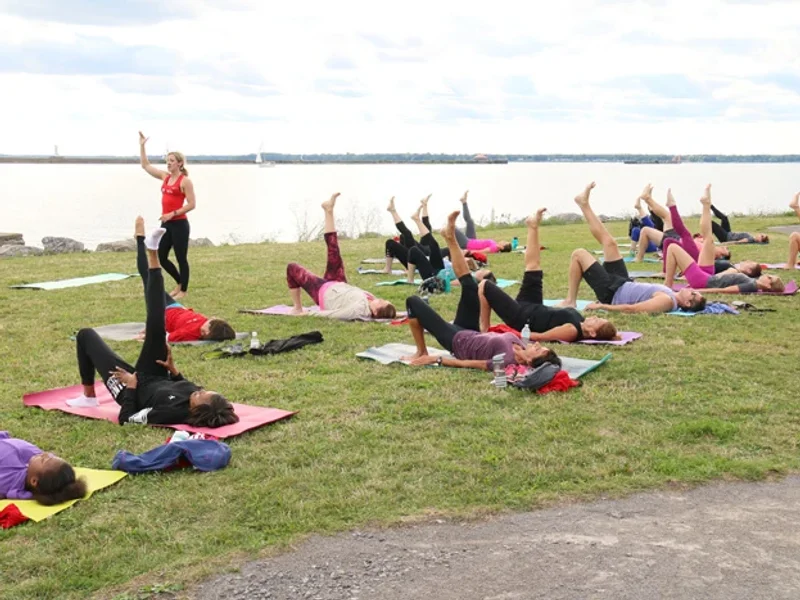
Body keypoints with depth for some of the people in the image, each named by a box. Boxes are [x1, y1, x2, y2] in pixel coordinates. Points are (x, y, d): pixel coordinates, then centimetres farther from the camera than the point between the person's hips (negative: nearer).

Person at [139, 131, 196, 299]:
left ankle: (183, 290, 13)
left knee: (181, 258, 1)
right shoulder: (165, 177, 11)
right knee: (161, 257, 10)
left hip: (179, 224, -8)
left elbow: (192, 204, -14)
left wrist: (172, 214, -18)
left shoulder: (185, 181, -10)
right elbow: (146, 165, 17)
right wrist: (142, 146, 11)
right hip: (166, 224, 8)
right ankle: (180, 283, 27)